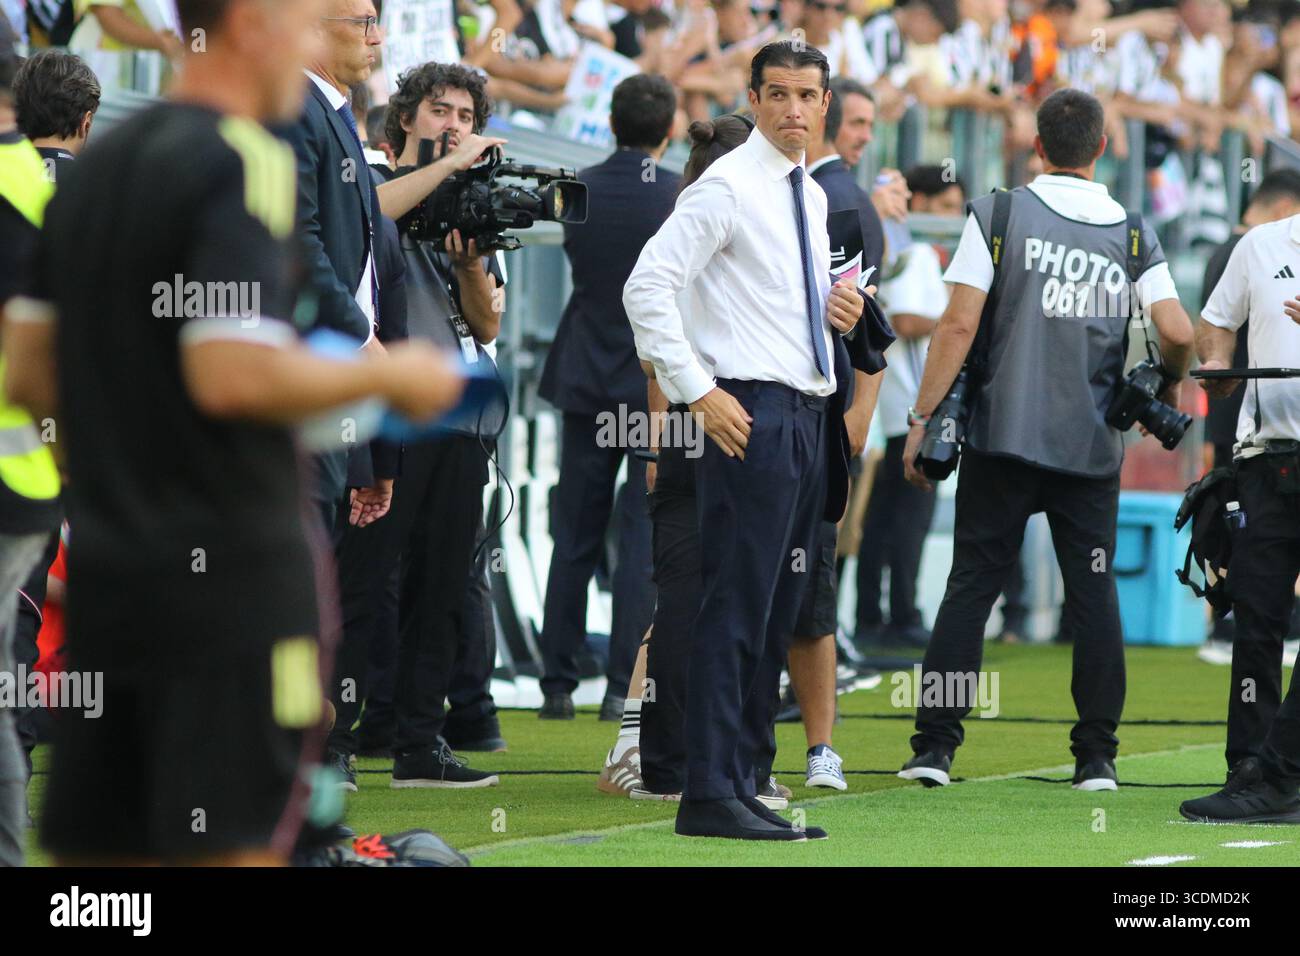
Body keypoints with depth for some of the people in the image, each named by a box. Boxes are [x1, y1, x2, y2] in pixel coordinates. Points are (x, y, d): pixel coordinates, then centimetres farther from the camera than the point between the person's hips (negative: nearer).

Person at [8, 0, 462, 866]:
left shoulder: (96, 167, 13)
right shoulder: (242, 162, -13)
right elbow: (232, 373, -22)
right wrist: (387, 376, -10)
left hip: (103, 566, 8)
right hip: (234, 577, -8)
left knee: (98, 850, 9)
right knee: (232, 849, -4)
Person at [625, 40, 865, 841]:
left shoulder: (811, 197, 17)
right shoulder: (728, 187, -8)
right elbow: (648, 286, -15)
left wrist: (840, 311, 7)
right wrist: (700, 393, -17)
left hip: (808, 414, 9)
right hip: (753, 415, -9)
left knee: (777, 615, 10)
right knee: (737, 609, -11)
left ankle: (744, 785, 14)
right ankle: (711, 795, -11)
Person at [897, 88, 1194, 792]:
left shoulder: (997, 216, -2)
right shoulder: (1133, 235, 3)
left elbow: (958, 326, -7)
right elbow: (1177, 333, -4)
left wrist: (922, 419, -2)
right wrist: (1168, 384, 19)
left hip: (1003, 438, -1)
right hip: (1093, 445, 1)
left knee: (970, 587, 3)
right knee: (1094, 593, 7)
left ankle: (935, 743, 0)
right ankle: (1096, 756, 7)